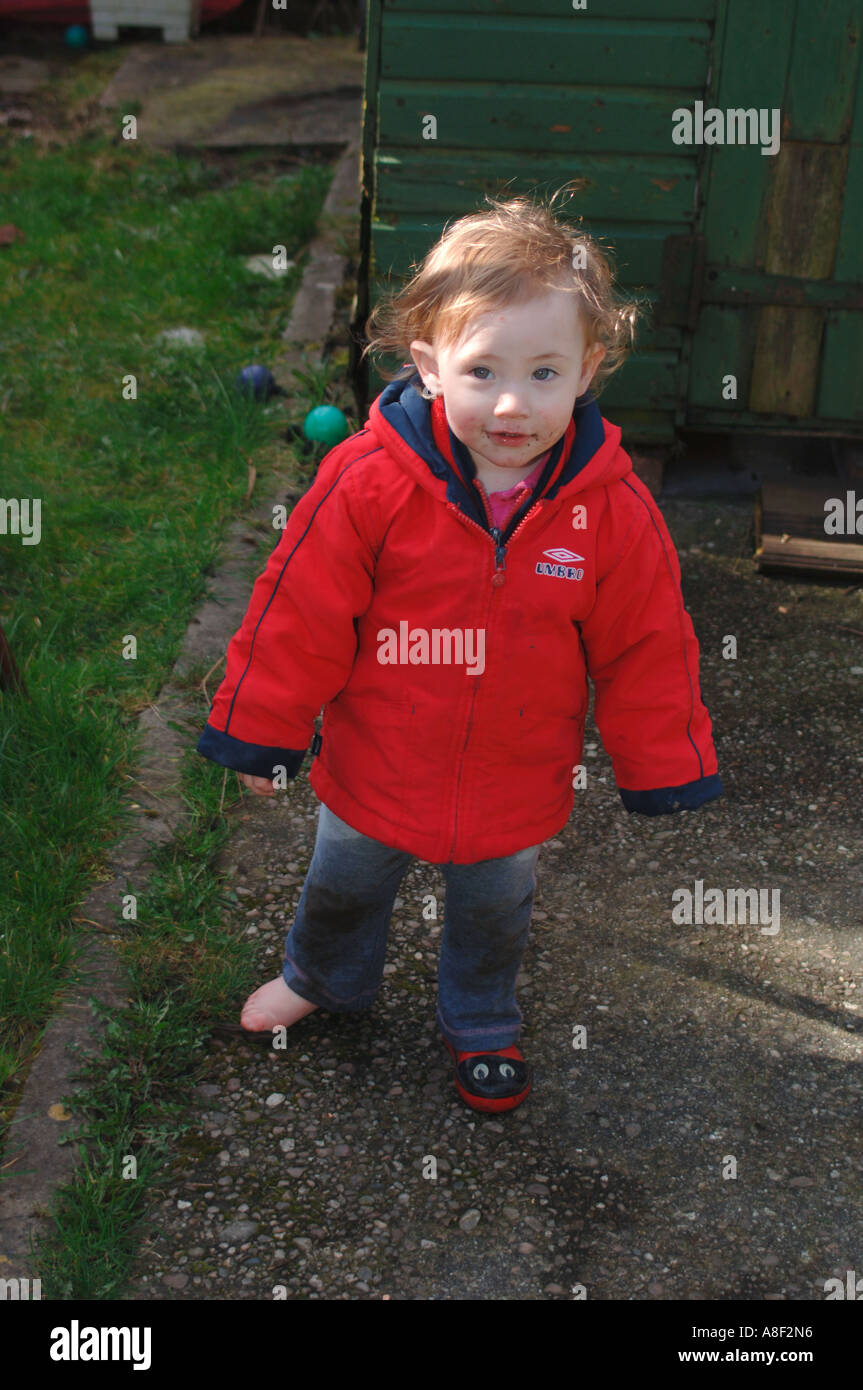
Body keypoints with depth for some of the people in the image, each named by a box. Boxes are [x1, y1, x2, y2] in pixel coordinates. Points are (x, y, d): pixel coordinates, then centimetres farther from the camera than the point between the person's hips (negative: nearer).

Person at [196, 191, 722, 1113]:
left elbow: (648, 648, -8)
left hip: (515, 787, 1)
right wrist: (259, 732, -7)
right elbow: (300, 613, -15)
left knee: (495, 909, 26)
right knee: (343, 887, 27)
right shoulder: (369, 482, -25)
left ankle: (480, 1025, 56)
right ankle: (322, 979, 60)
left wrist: (668, 774, -2)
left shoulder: (614, 510, -19)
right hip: (374, 770, 0)